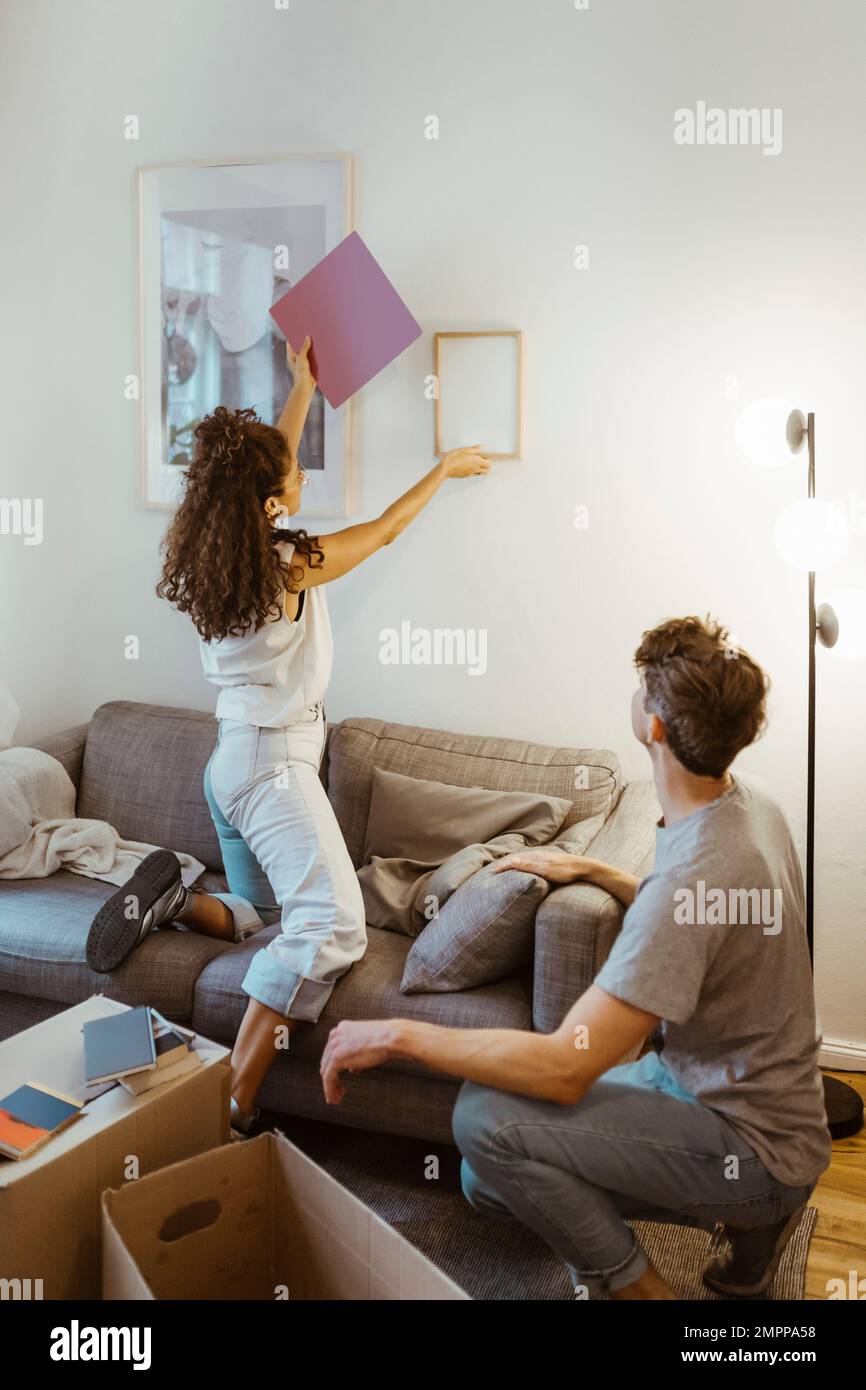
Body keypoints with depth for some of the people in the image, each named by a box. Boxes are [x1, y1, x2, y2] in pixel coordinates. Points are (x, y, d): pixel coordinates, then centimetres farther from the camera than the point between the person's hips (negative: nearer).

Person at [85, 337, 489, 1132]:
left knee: (255, 915, 25)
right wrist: (444, 469, 16)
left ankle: (172, 899, -1)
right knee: (333, 927, -22)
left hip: (231, 758, 9)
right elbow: (387, 529, 0)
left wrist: (303, 389, 31)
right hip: (276, 761, -9)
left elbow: (265, 467, 23)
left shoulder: (207, 553, 4)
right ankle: (232, 1106, -30)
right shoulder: (290, 565, -16)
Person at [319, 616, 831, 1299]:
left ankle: (635, 1285, -2)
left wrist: (399, 1034, -24)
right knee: (488, 1181, 13)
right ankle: (750, 1213, 15)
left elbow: (565, 1069, -33)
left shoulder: (695, 875, -33)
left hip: (757, 1146, -9)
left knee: (488, 1117, -24)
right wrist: (589, 870, 13)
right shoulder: (752, 805, -3)